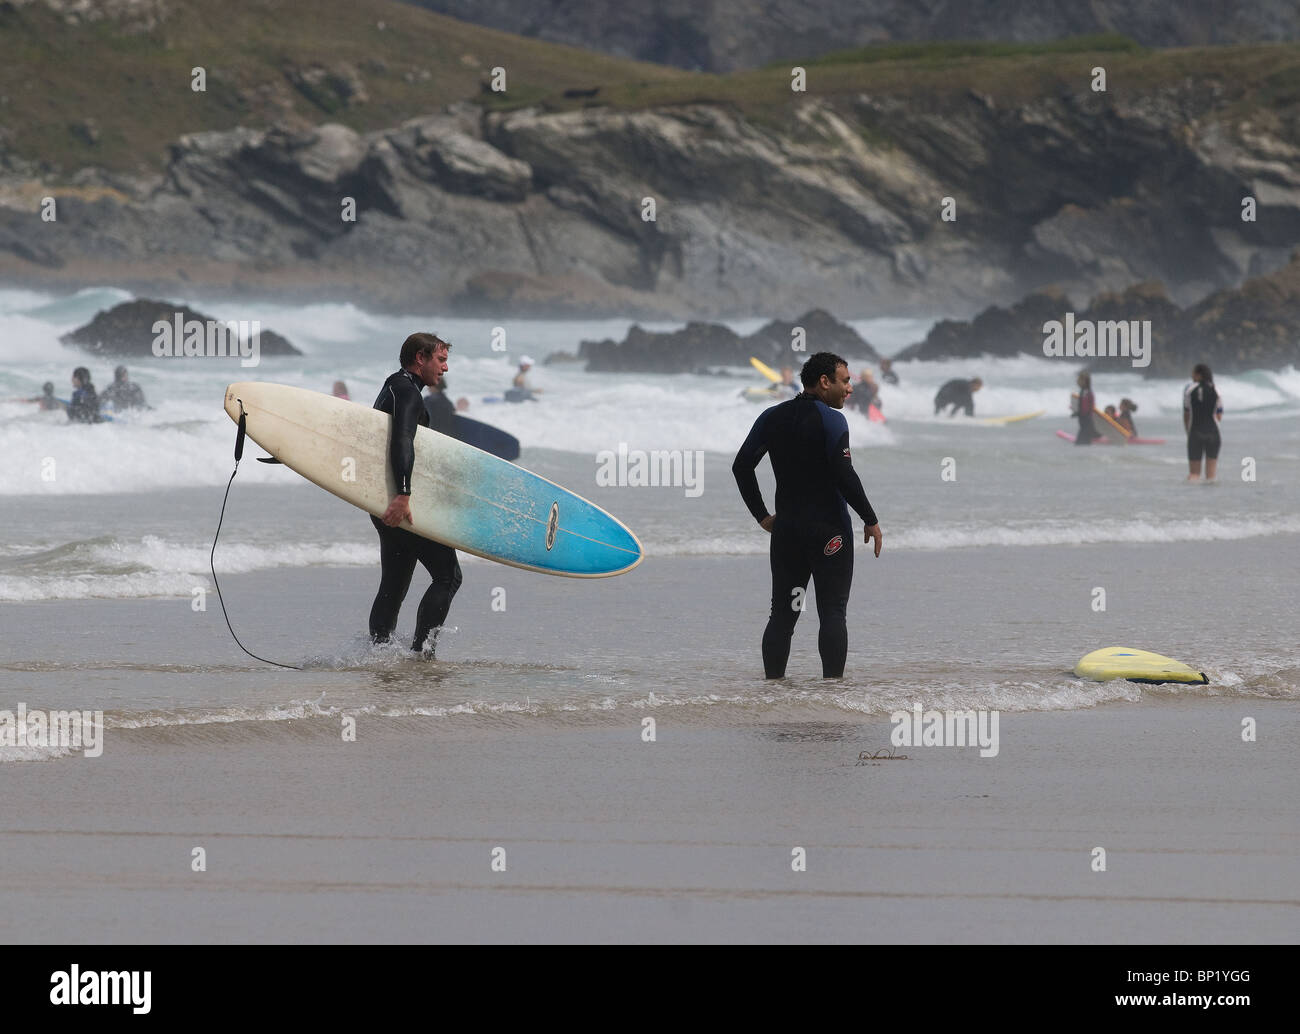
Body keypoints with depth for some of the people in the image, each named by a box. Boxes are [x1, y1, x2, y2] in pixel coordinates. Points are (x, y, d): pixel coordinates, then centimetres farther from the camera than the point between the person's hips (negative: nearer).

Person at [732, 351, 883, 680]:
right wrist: (871, 520, -9)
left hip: (786, 529, 5)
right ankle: (833, 683, -7)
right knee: (833, 612, -3)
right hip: (829, 530, -5)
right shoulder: (830, 419, -10)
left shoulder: (772, 418, 9)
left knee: (782, 614, 9)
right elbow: (844, 475, -18)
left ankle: (772, 680, 6)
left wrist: (762, 516, 13)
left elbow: (742, 466, 8)